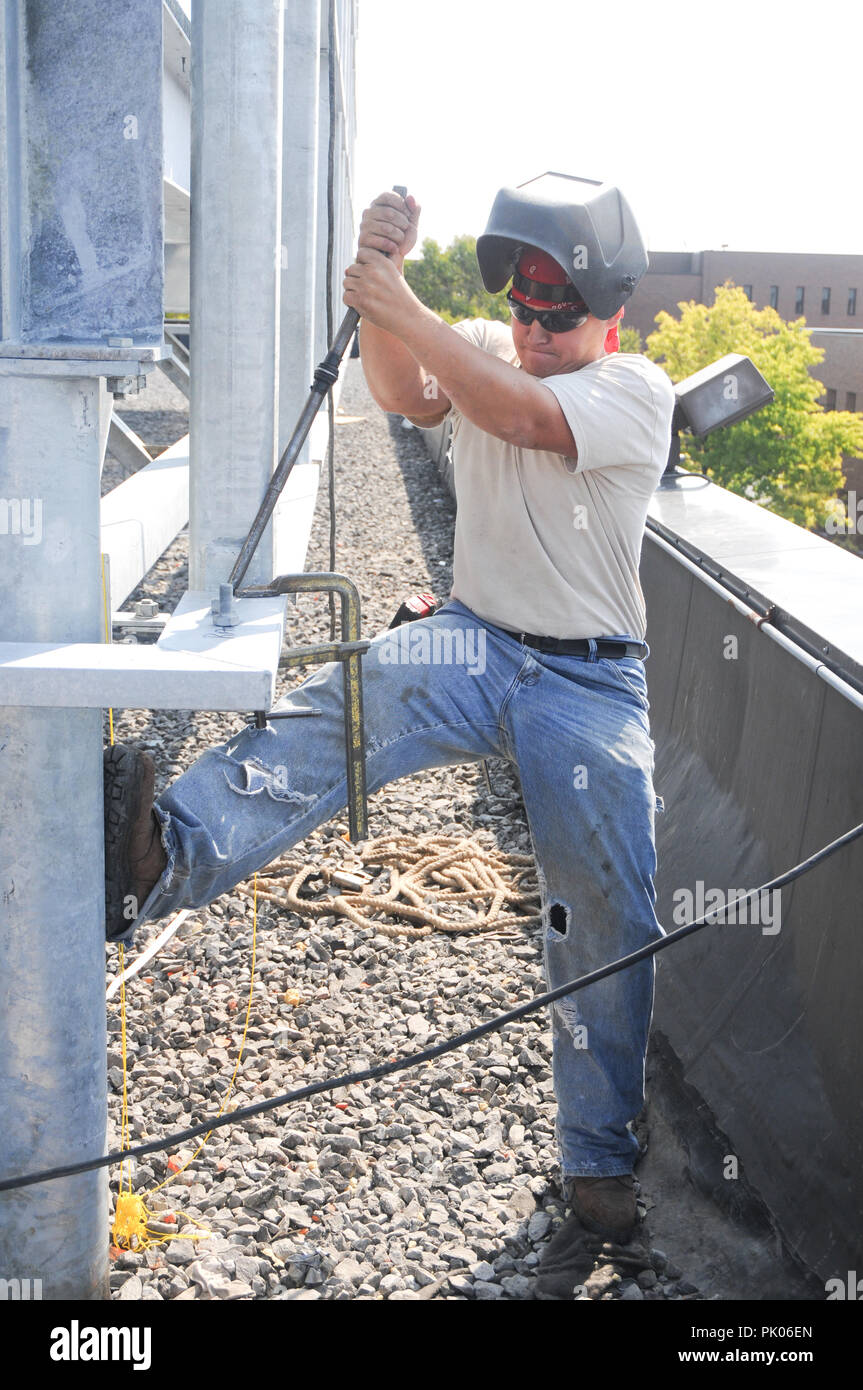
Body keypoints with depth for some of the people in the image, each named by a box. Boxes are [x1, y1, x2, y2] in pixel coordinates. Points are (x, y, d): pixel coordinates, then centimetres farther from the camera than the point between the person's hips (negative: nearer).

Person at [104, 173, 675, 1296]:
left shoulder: (638, 388, -4)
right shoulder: (482, 351, 9)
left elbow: (522, 417, -25)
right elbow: (406, 396, -14)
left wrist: (405, 311, -30)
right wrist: (382, 283, -31)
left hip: (592, 682, -2)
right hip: (474, 643, 2)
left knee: (612, 908, -8)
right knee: (345, 705, -30)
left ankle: (603, 1161, 5)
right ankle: (163, 851, -55)